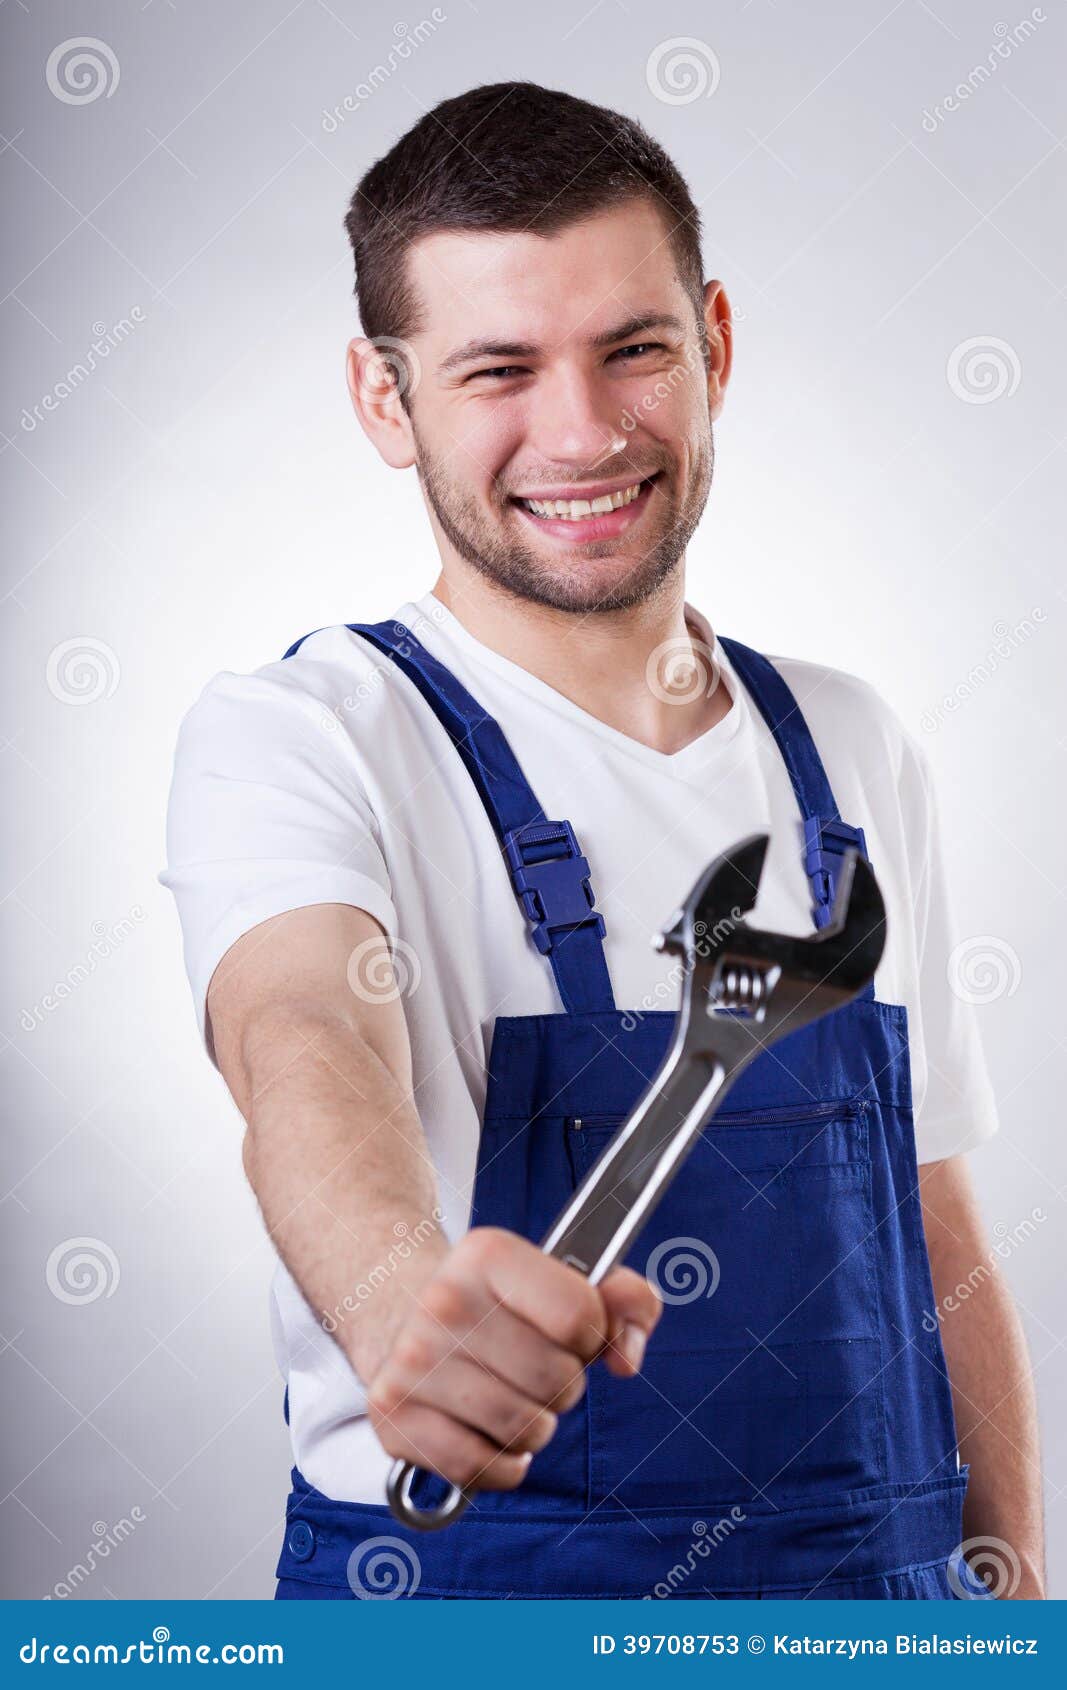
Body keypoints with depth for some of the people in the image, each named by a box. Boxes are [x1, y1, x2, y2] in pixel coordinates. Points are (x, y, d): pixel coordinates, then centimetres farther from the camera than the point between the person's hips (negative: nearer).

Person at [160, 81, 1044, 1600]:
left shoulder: (855, 752, 5)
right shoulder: (295, 739, -11)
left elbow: (940, 1248, 10)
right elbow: (305, 1043, -32)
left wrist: (1014, 1583, 4)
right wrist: (402, 1289, -51)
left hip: (880, 1590, 5)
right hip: (472, 1585, -4)